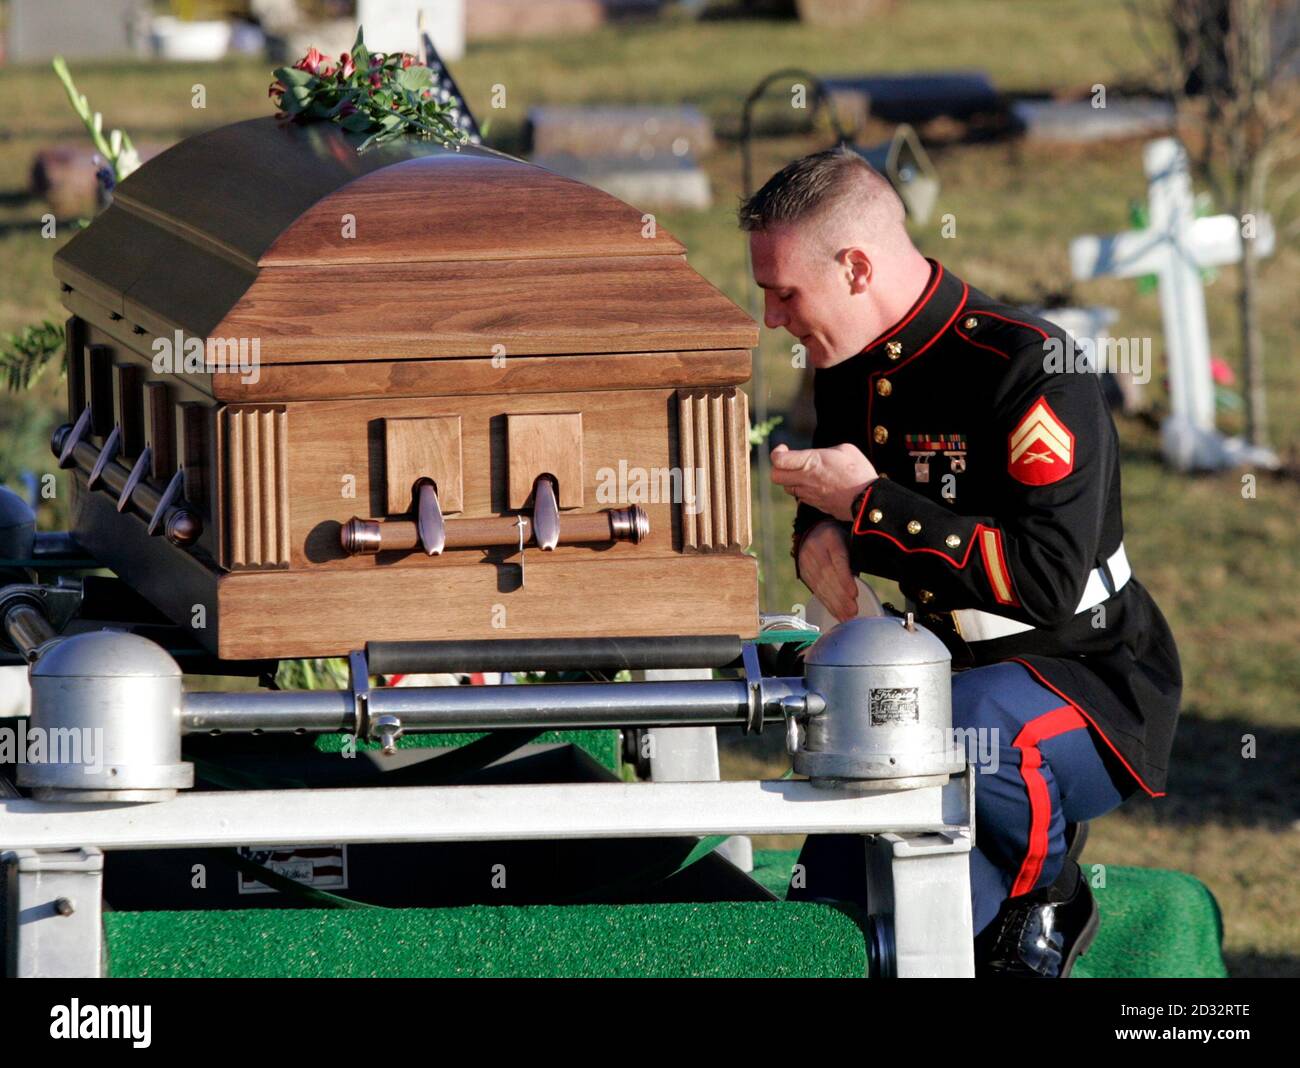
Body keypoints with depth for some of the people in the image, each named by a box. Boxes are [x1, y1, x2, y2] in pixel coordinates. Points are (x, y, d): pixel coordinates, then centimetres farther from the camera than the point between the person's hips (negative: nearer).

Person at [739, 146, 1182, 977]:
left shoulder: (1029, 369, -23)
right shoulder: (852, 371, 4)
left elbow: (1045, 580, -32)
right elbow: (835, 509, 23)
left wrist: (867, 504, -26)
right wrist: (820, 537, -4)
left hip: (1093, 691, -8)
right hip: (954, 677, 8)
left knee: (975, 722, -41)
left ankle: (1048, 897, -11)